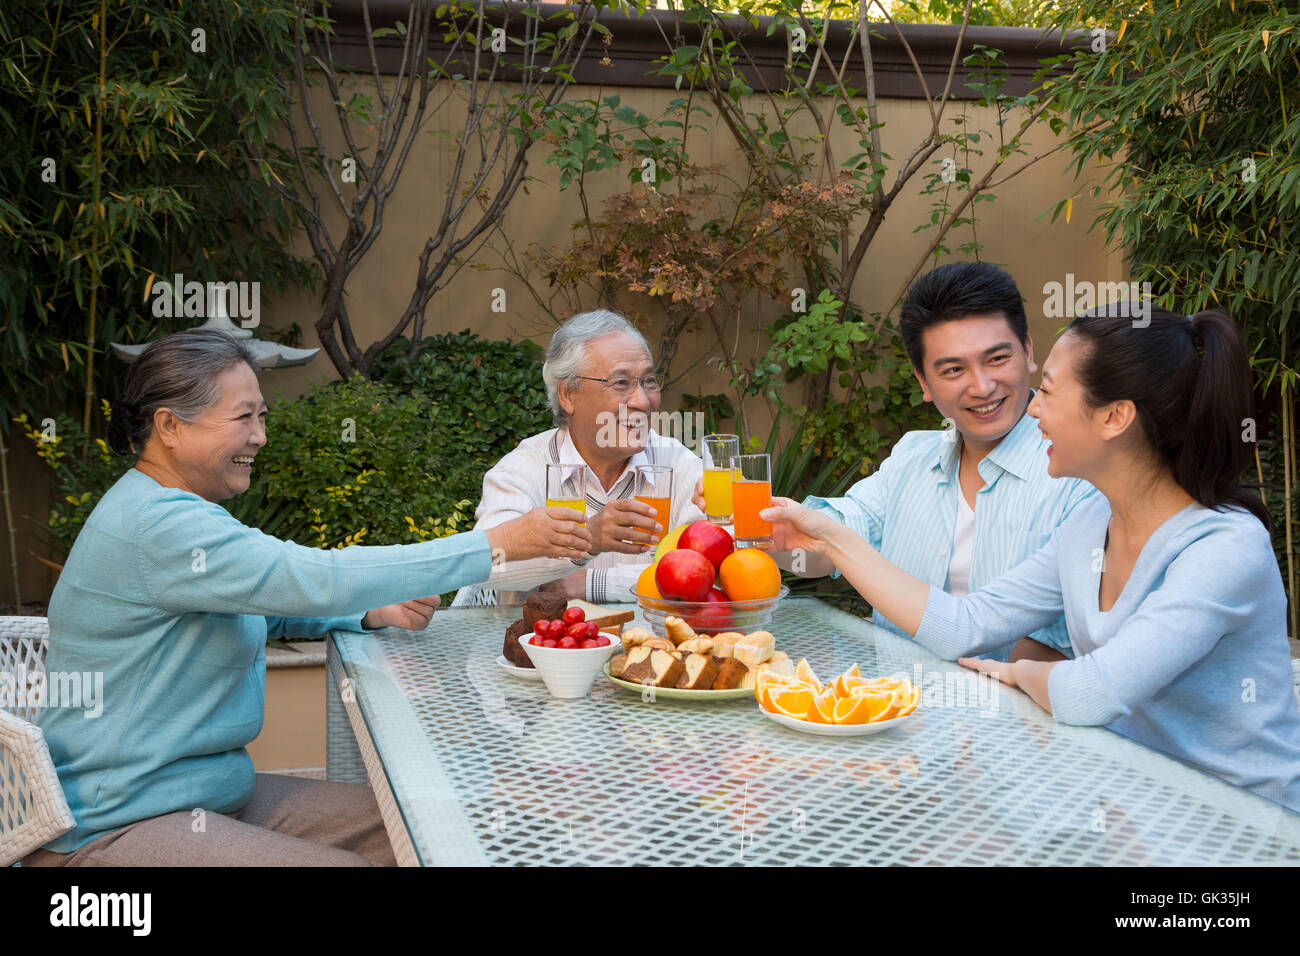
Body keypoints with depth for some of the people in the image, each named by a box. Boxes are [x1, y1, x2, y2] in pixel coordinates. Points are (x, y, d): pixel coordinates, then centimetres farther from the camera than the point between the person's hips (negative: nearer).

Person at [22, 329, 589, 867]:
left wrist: (375, 613, 1)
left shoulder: (176, 510, 11)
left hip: (209, 793, 10)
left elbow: (262, 606, 21)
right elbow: (317, 578, -32)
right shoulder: (155, 525, -23)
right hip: (119, 829, -9)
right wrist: (499, 543, -28)